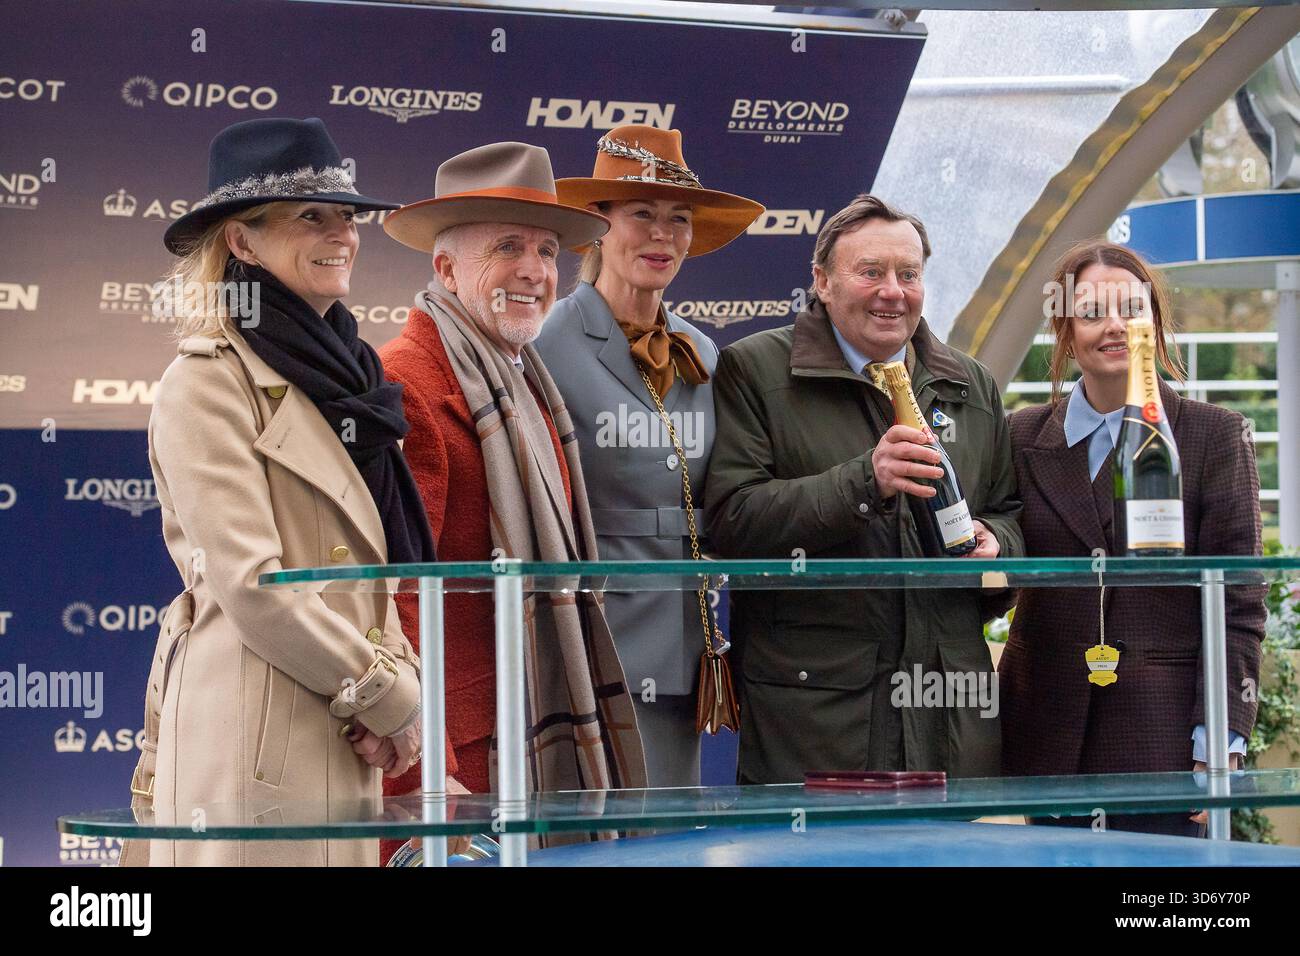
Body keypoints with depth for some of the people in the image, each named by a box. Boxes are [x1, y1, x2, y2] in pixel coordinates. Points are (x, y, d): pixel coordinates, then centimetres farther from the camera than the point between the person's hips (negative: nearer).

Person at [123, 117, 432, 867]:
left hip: (342, 746, 8)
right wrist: (388, 696, -9)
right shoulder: (209, 383, -8)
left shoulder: (337, 372, 17)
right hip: (257, 742, -8)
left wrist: (400, 676, 0)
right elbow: (251, 586, -15)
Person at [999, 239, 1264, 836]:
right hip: (1047, 738, 3)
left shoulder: (1216, 437, 2)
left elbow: (1239, 606, -1)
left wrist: (1218, 741, -9)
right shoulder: (1023, 437, 11)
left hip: (1163, 739, -3)